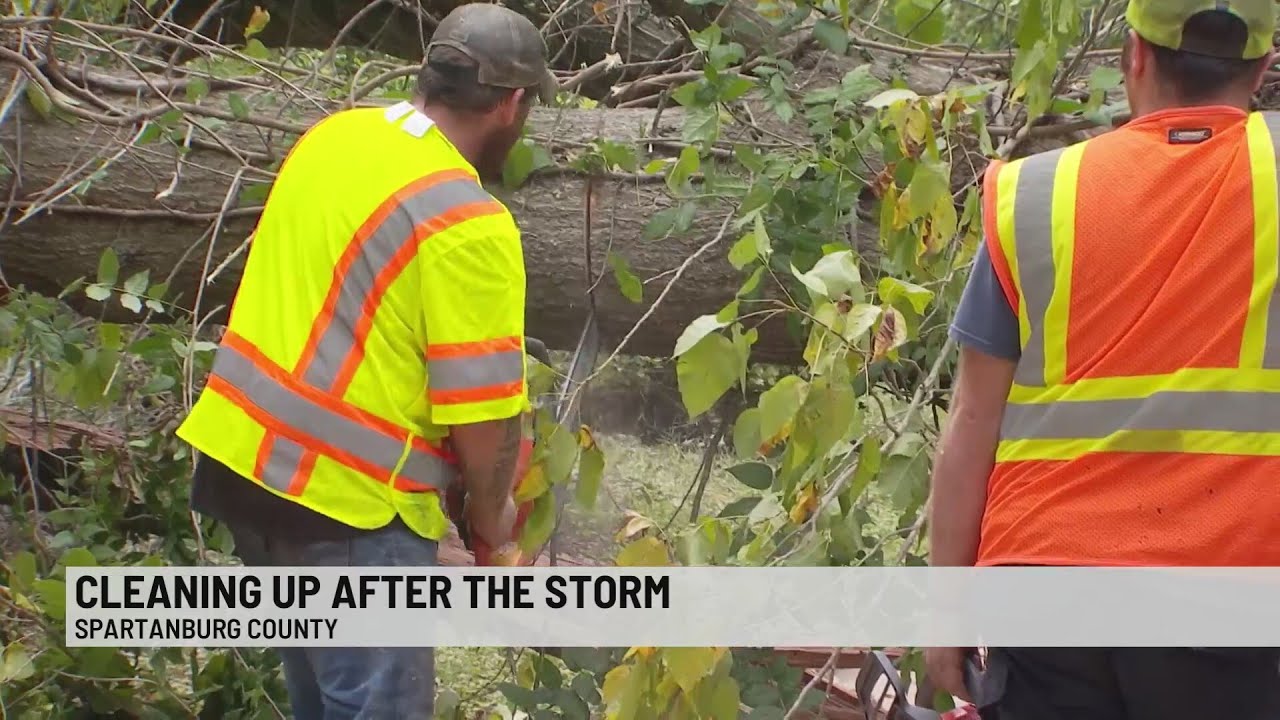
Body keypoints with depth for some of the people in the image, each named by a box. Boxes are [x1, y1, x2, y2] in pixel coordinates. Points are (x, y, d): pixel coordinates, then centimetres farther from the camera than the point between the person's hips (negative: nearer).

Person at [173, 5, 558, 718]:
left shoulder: (337, 133, 4)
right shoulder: (470, 224, -19)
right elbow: (484, 411, -17)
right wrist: (490, 514, 0)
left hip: (244, 454, 8)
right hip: (346, 499, -8)